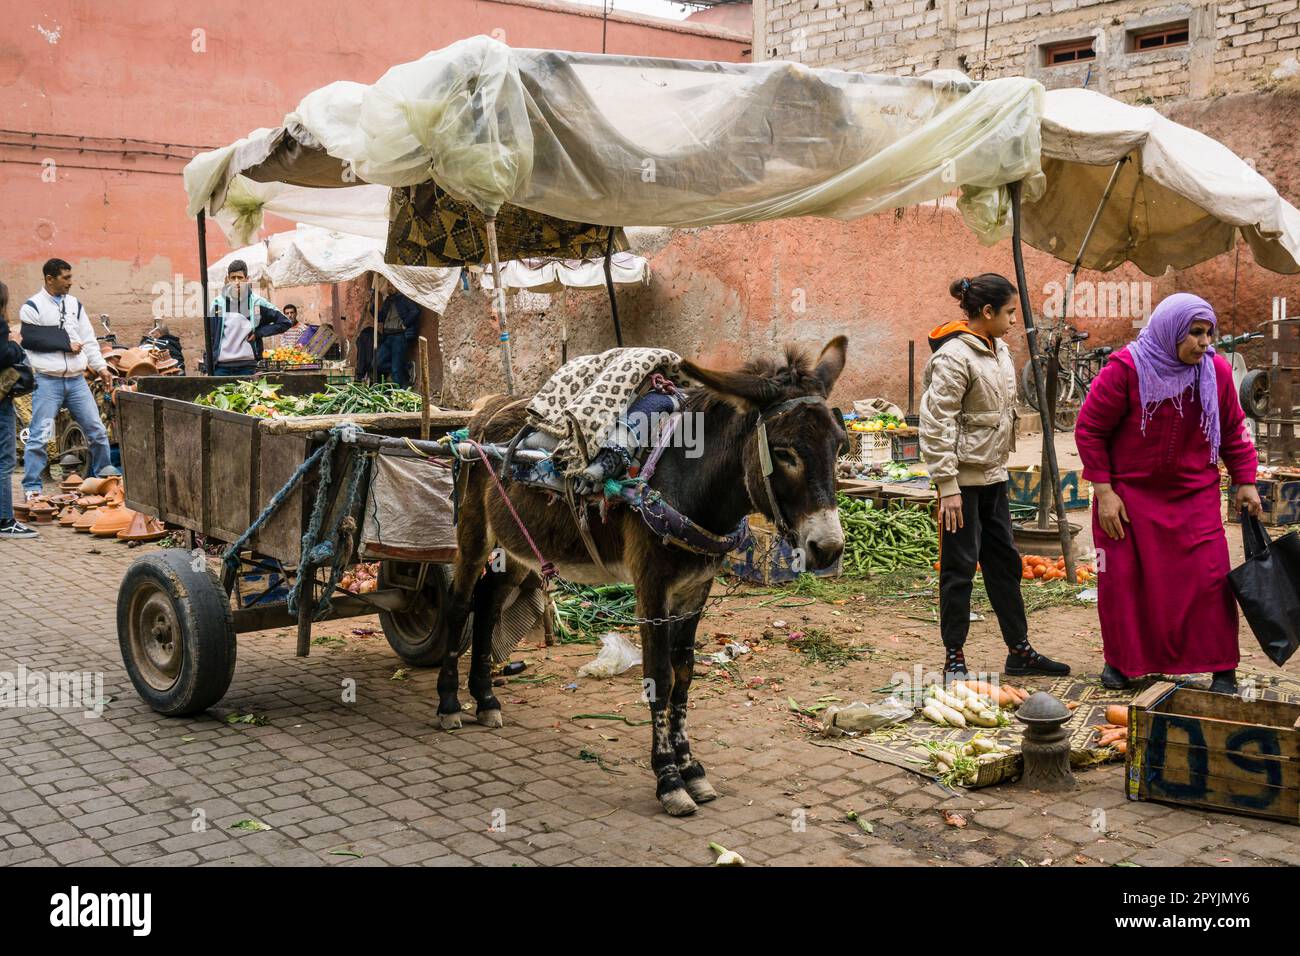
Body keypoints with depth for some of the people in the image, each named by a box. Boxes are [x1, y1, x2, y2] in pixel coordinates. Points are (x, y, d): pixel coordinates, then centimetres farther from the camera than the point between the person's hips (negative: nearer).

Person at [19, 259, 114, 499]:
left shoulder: (75, 304, 13)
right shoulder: (32, 306, -3)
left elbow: (88, 340, 15)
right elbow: (31, 339, -14)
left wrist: (101, 367, 8)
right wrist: (66, 344, -10)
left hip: (76, 379, 5)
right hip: (47, 381, -5)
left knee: (97, 430, 7)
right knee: (39, 436, -6)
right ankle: (31, 488, 0)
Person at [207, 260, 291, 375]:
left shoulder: (257, 302, 3)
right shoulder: (218, 302, 6)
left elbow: (284, 322, 5)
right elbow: (211, 335, 8)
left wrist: (258, 333, -3)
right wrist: (209, 365, 4)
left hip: (247, 365, -1)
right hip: (221, 365, 1)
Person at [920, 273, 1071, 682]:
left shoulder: (999, 349, 10)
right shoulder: (954, 356, -17)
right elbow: (936, 424, -20)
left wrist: (1001, 464, 19)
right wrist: (948, 486, -21)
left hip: (993, 476, 9)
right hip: (964, 479, -9)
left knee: (1005, 562, 15)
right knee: (959, 567, -1)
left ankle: (1019, 651, 25)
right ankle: (953, 658, 10)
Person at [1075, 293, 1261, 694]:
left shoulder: (1215, 371, -3)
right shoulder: (1126, 368, -15)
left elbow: (1233, 431, 10)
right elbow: (1089, 428, -9)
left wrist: (1245, 482, 5)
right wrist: (1104, 492, -12)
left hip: (1195, 495, 2)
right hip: (1129, 495, -2)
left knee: (1209, 578, -3)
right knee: (1122, 578, 4)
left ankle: (1222, 671, 9)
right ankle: (1121, 661, 23)